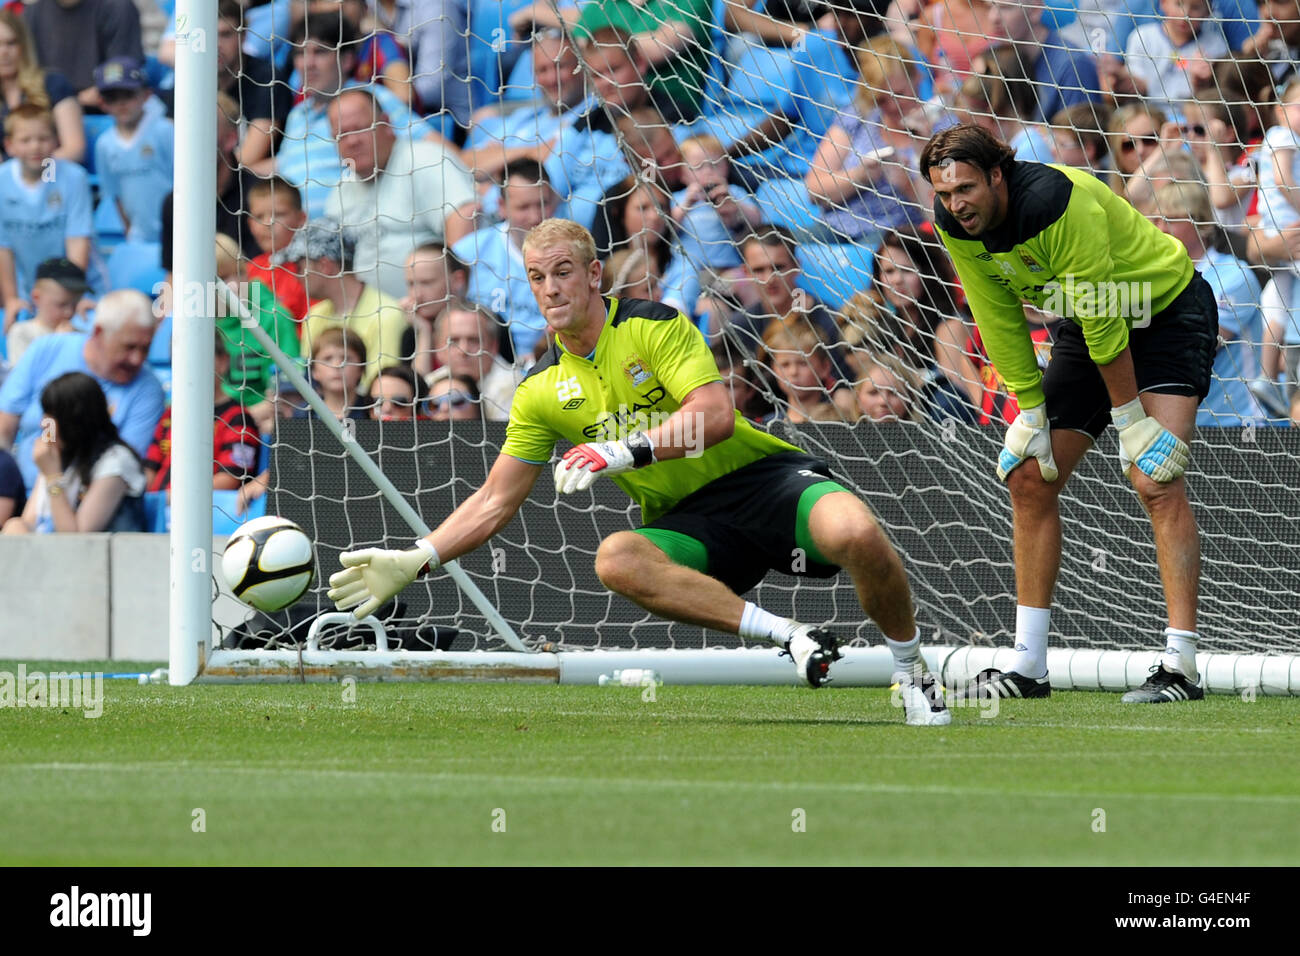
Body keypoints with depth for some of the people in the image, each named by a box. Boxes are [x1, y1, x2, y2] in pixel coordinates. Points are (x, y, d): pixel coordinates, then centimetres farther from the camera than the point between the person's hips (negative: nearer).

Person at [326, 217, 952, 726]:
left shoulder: (654, 326, -6)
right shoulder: (543, 391, 8)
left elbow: (717, 414, -19)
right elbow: (496, 501, 12)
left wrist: (624, 451, -28)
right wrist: (414, 562, 1)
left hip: (761, 476, -4)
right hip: (686, 522, 4)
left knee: (854, 532, -35)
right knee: (616, 560, -33)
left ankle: (911, 669, -9)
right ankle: (788, 636, -30)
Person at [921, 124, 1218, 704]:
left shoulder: (1059, 204, -34)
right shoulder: (955, 226, -11)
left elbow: (1102, 317, -29)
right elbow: (999, 319, -1)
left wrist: (1131, 418, -25)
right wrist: (1031, 411, -5)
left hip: (1169, 312, -8)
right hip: (1091, 327, 8)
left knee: (1156, 481, -22)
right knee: (1030, 480, 1)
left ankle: (1180, 666, -26)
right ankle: (1029, 666, 8)